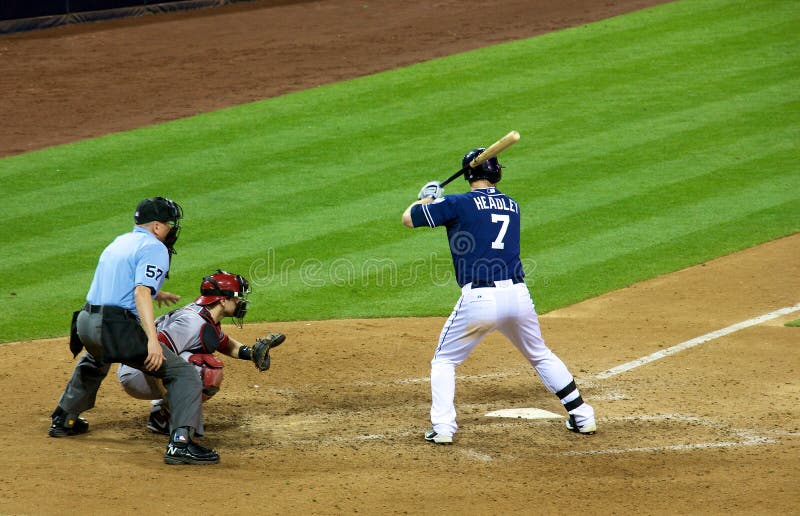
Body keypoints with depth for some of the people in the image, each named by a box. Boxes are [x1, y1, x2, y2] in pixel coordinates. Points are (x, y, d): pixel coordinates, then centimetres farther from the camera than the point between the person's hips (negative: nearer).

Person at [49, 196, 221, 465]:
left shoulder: (119, 242, 23)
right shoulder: (154, 248, -4)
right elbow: (141, 293, -20)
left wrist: (155, 294, 58)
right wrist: (152, 339, -29)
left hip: (86, 323, 9)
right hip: (119, 329, -9)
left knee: (93, 362, 42)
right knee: (183, 373, -6)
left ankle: (63, 420, 50)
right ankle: (180, 442, -21)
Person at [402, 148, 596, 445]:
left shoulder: (459, 204, -1)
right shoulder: (512, 206, 16)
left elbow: (408, 218, 3)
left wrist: (426, 198, 24)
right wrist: (439, 203, 36)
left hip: (478, 298, -4)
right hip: (518, 295, 4)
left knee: (443, 361, 13)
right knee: (541, 356, 25)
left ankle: (442, 428, -2)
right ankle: (581, 416, 25)